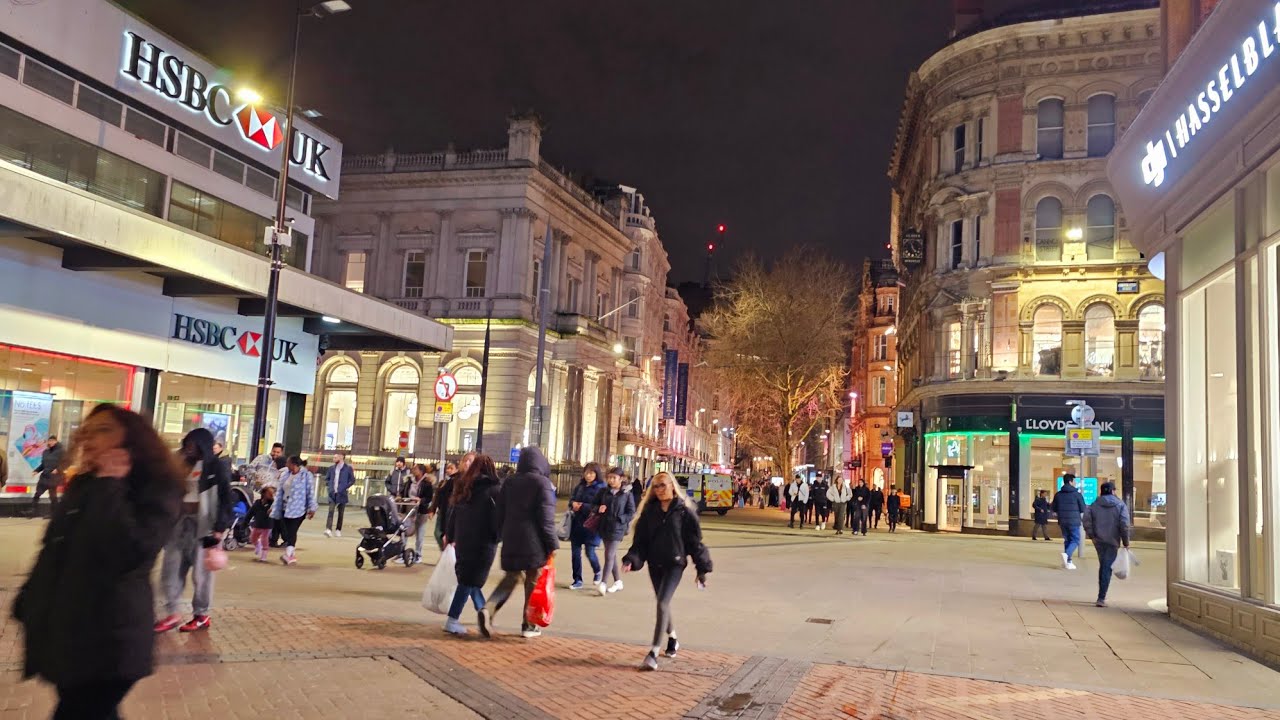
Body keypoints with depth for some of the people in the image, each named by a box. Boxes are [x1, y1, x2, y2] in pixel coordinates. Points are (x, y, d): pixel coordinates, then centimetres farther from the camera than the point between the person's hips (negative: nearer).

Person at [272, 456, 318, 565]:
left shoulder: (306, 475, -7)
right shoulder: (286, 475, 12)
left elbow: (310, 492, -8)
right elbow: (280, 492, 17)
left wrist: (312, 508, -13)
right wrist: (275, 506, 16)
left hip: (298, 509, -7)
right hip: (285, 508, 7)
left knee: (291, 531, -15)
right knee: (284, 533, 7)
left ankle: (288, 554, -19)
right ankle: (291, 556, 17)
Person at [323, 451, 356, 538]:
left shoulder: (348, 468, -2)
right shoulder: (331, 468, 8)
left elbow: (352, 480, -1)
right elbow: (327, 478, 17)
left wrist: (345, 487, -9)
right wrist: (328, 487, 3)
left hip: (342, 494, -2)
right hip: (332, 494, 2)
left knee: (341, 513, 6)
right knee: (331, 511, -12)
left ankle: (338, 530, 17)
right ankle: (328, 529, -22)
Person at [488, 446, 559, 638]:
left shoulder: (509, 482, 8)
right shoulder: (542, 483, -9)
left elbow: (501, 512, 12)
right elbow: (546, 518, -12)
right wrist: (552, 544, -7)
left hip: (511, 540, 5)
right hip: (534, 542, -5)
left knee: (510, 577, 14)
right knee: (533, 583, 6)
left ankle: (489, 608, -9)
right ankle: (528, 625, 9)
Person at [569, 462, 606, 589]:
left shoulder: (601, 488, -11)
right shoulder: (580, 486, 8)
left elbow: (601, 507, -16)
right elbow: (571, 499, 16)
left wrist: (583, 507, -19)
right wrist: (573, 503, -8)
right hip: (577, 523, 6)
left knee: (590, 552, -2)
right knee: (575, 552, 7)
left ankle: (597, 572, 29)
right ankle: (577, 580, 18)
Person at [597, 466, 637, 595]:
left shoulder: (627, 494, -5)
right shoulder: (604, 492, 7)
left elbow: (631, 513, -4)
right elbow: (597, 505, 15)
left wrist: (619, 519, -15)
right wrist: (599, 509, -8)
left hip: (617, 528, -5)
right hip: (604, 527, 5)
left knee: (609, 555, -10)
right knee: (612, 555, 14)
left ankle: (603, 583, -11)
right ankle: (618, 581, 26)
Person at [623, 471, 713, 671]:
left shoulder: (684, 512, -6)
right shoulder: (649, 512, 4)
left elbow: (695, 542, -2)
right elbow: (640, 540, 4)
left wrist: (702, 569, 0)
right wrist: (632, 559, -12)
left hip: (675, 564, -4)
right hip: (655, 565, 5)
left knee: (662, 604, -16)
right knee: (663, 604, 16)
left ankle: (653, 653, -15)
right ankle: (672, 640, 40)